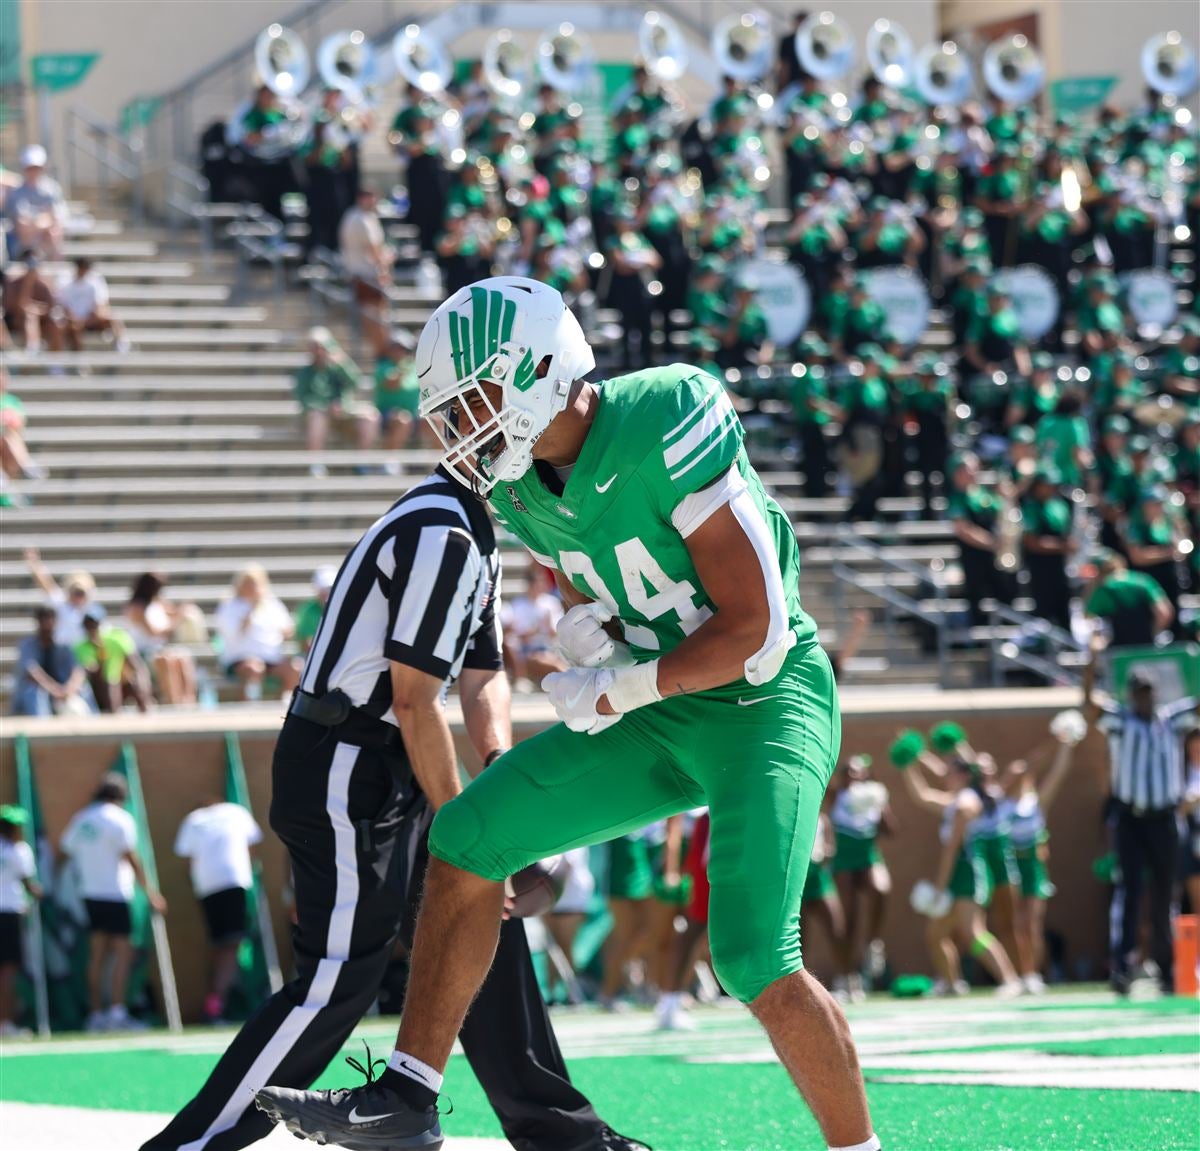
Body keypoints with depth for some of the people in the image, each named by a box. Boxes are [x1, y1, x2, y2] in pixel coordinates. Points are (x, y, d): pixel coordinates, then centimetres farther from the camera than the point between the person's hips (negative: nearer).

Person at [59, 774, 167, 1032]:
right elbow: (132, 858, -11)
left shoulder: (80, 819, 11)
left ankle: (96, 1014, 7)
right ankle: (117, 1012, -17)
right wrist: (149, 892, -9)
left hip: (90, 894, 6)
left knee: (97, 955, 9)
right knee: (123, 953, -7)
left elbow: (63, 853, 14)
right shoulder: (119, 819, -7)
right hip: (116, 894, -6)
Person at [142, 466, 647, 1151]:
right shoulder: (442, 535, -19)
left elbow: (482, 673, 13)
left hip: (391, 773, 11)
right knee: (341, 980, -12)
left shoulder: (472, 535, 14)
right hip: (343, 774, -11)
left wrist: (498, 765, -6)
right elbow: (413, 699, -20)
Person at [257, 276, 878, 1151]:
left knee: (754, 960, -21)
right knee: (469, 834, 1)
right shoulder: (524, 484, 0)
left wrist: (616, 690, -15)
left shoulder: (667, 422, -26)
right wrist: (590, 624, -4)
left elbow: (754, 627, -25)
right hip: (659, 715, 8)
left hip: (763, 705, -8)